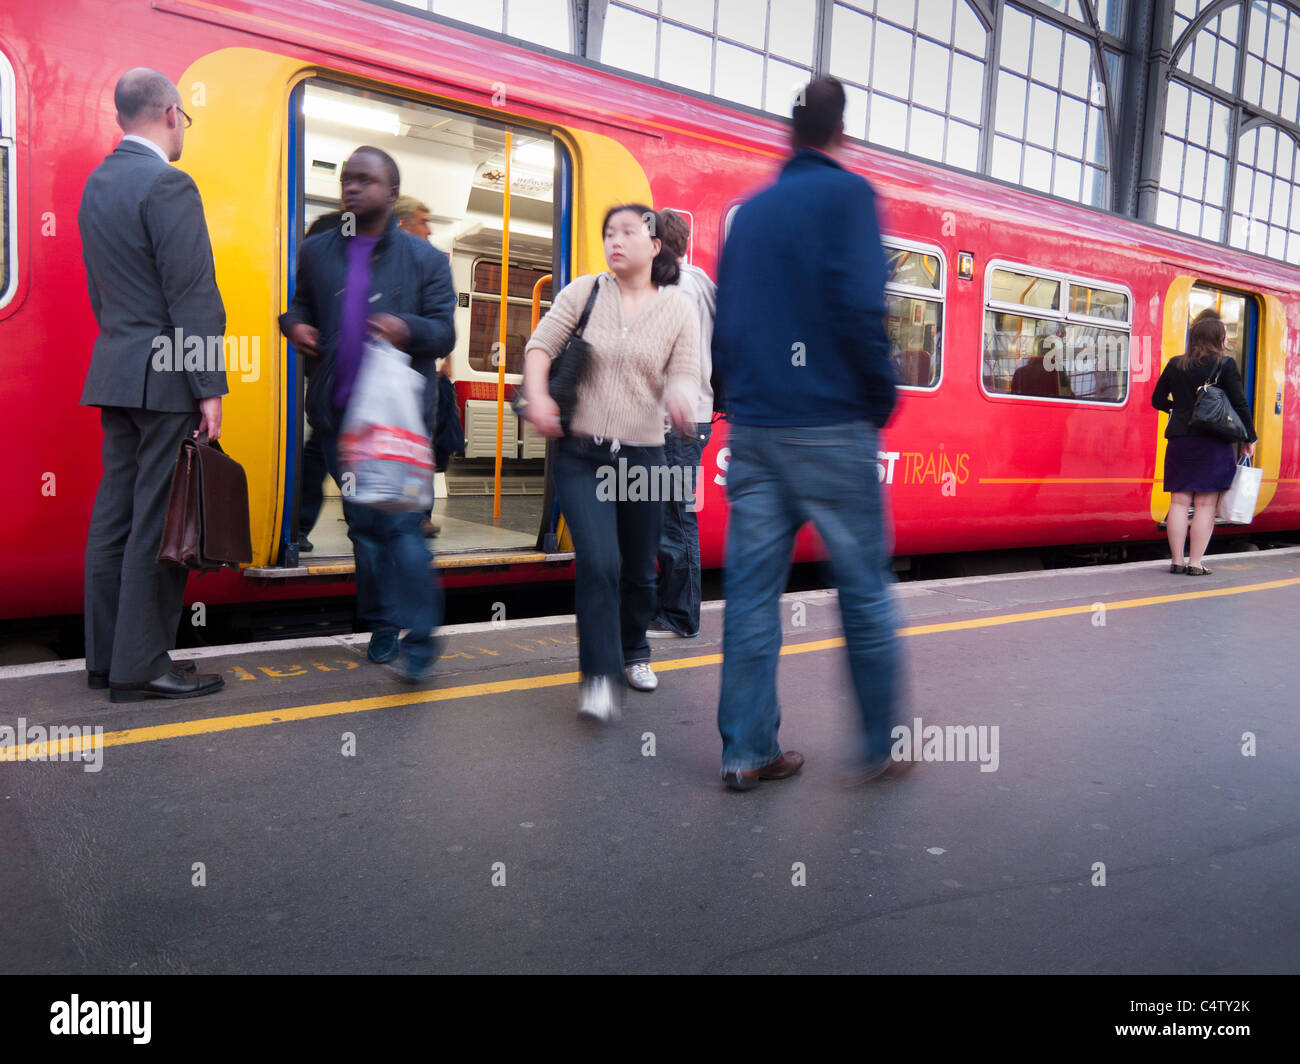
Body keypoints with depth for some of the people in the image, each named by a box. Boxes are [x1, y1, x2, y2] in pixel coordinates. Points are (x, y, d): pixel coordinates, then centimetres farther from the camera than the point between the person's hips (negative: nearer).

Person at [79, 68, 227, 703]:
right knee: (159, 520, -5)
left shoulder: (98, 183, 16)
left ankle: (105, 658, 19)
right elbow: (193, 297, -16)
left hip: (115, 367, 9)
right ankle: (141, 668, 0)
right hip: (166, 375, -9)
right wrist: (209, 388, -16)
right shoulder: (168, 184, -11)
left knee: (116, 515, 11)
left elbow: (100, 287, 19)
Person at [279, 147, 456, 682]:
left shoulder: (425, 259, 2)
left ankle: (419, 638, -9)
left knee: (400, 523, -14)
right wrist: (293, 322, -1)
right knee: (363, 525, 11)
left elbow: (445, 332, 0)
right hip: (339, 414, 4)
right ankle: (382, 625, 23)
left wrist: (408, 328, -22)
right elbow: (301, 303, 24)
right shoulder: (317, 251, 12)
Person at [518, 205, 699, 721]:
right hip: (581, 454, -1)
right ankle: (598, 678, -7)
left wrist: (680, 398, -24)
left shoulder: (678, 309, 3)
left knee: (639, 569, 13)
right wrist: (537, 395, -16)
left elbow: (684, 374, 1)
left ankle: (634, 652, 39)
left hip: (643, 456, 2)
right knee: (598, 562, -17)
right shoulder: (583, 292, 2)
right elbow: (541, 343, 2)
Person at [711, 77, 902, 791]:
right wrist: (882, 399, -1)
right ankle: (880, 742, 14)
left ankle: (747, 751, 9)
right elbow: (859, 309, -13)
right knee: (863, 586, 5)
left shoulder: (750, 211, 17)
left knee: (751, 590, 5)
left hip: (752, 428, 6)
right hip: (828, 426, -5)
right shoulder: (846, 194, -1)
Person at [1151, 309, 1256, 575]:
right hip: (1214, 442, -3)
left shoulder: (1175, 365, 6)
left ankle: (1176, 560, 7)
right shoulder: (1225, 365, -5)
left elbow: (1158, 400, 12)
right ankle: (1196, 563, 0)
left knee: (1179, 502, 5)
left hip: (1179, 440, 4)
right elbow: (1240, 404, -4)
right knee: (1205, 504, 0)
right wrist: (1249, 438, 5)